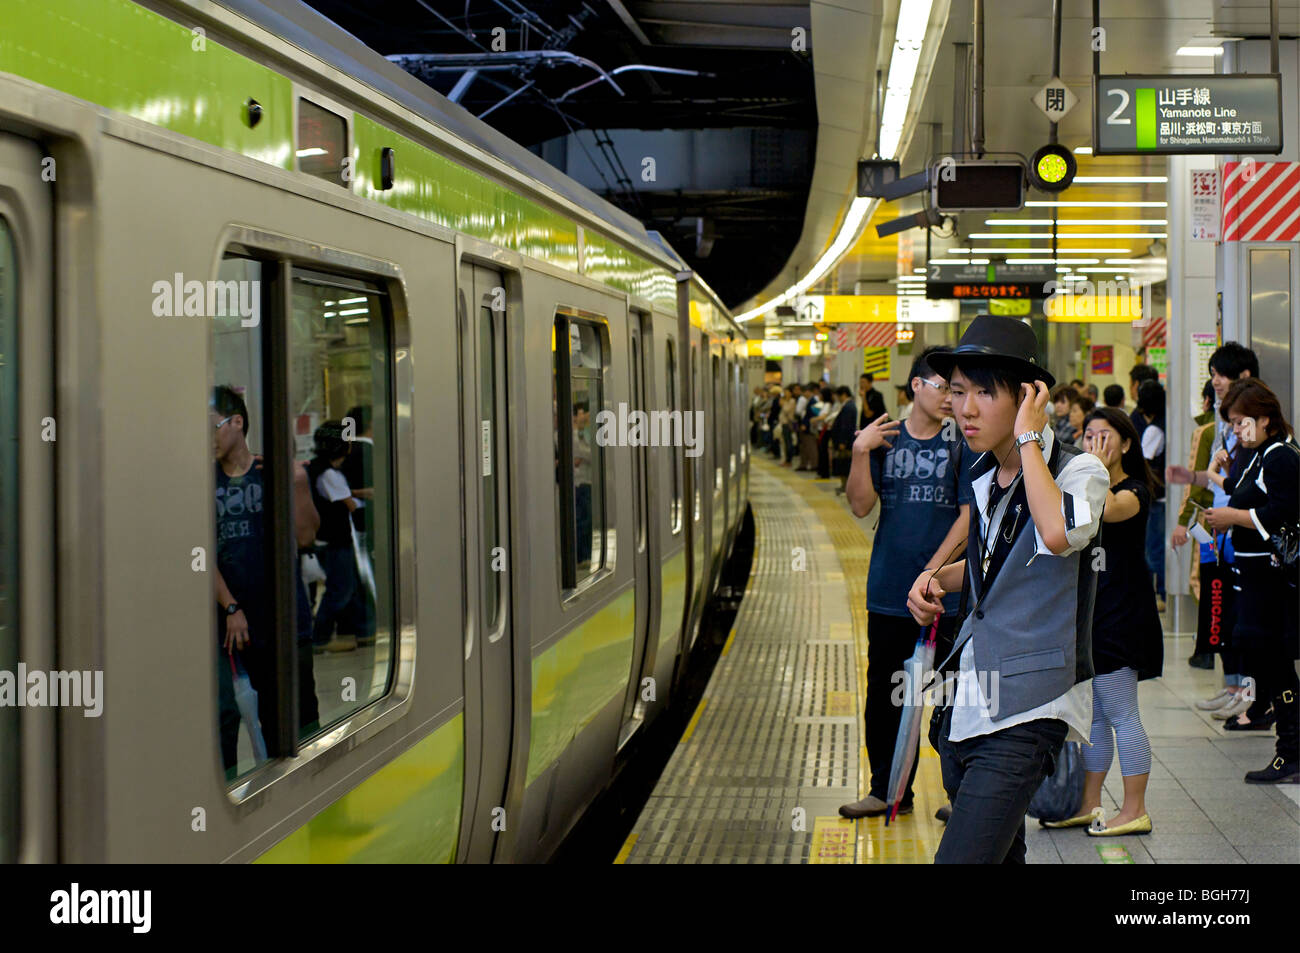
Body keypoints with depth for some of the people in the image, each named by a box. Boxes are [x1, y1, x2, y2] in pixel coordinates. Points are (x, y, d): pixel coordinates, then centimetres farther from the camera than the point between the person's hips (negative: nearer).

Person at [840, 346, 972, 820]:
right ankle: (888, 789, 21)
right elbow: (861, 506, 1)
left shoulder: (961, 443, -1)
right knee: (884, 692, 9)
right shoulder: (885, 439, 7)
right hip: (889, 591, 3)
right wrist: (860, 453, -12)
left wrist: (933, 571, -13)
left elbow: (970, 514, -6)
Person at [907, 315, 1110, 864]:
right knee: (1000, 855, 18)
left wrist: (1028, 438, -21)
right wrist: (938, 579, 9)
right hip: (969, 700, 8)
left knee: (960, 857, -19)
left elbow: (1059, 533, -34)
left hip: (1026, 715, -8)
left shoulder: (1081, 471, -10)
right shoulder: (984, 476, 11)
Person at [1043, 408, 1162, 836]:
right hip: (1084, 612, 8)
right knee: (1091, 715, 13)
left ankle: (1135, 811, 3)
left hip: (1120, 615, -8)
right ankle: (1089, 805, 20)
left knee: (1121, 715, -5)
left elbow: (1105, 510, -33)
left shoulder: (1134, 491, -10)